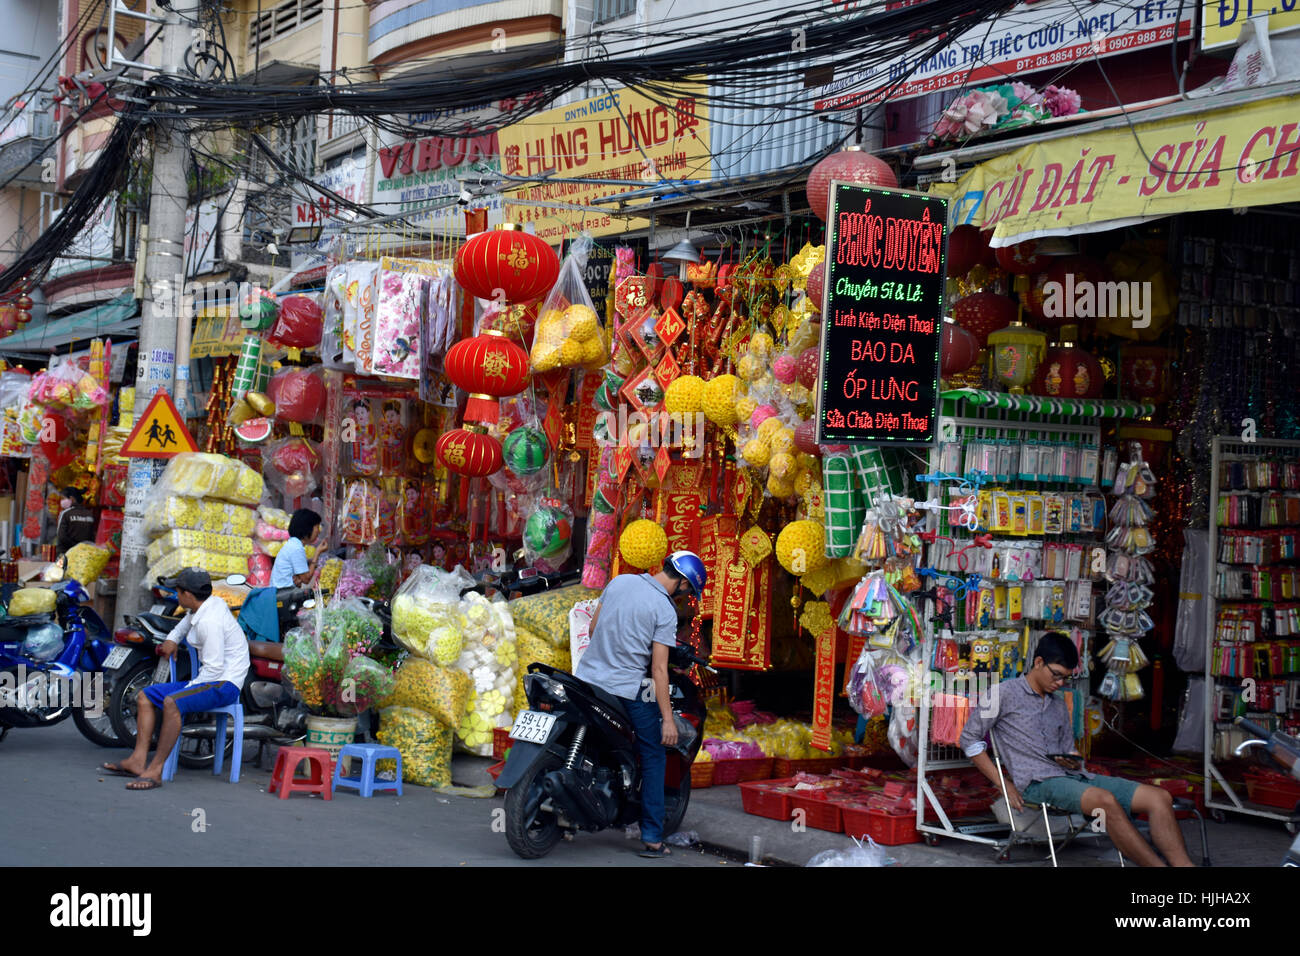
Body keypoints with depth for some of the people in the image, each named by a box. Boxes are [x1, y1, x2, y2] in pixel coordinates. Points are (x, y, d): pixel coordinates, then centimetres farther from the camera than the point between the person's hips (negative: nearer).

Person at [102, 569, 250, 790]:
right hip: (206, 680, 11)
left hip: (224, 683, -11)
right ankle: (138, 761, -4)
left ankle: (155, 771, -32)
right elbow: (191, 617, 34)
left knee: (172, 702, -35)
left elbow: (214, 668, -24)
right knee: (145, 696, 7)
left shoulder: (209, 622, -22)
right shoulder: (213, 602, 7)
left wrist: (188, 688, -15)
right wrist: (173, 639, 24)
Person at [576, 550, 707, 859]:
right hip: (626, 690, -5)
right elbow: (658, 668, -14)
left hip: (587, 678, 5)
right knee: (654, 757, 6)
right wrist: (668, 718, -12)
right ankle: (652, 838, 3)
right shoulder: (665, 610, -10)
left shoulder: (619, 581, 6)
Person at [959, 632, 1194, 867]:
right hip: (1038, 782, -7)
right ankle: (1157, 865, -36)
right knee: (1105, 801, -37)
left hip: (1072, 776, 7)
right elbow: (970, 739, 1)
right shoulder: (1006, 693, 4)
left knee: (1159, 797, -14)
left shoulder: (1059, 706, 24)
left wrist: (1074, 762, 2)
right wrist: (1003, 784, -5)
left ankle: (1183, 864, -28)